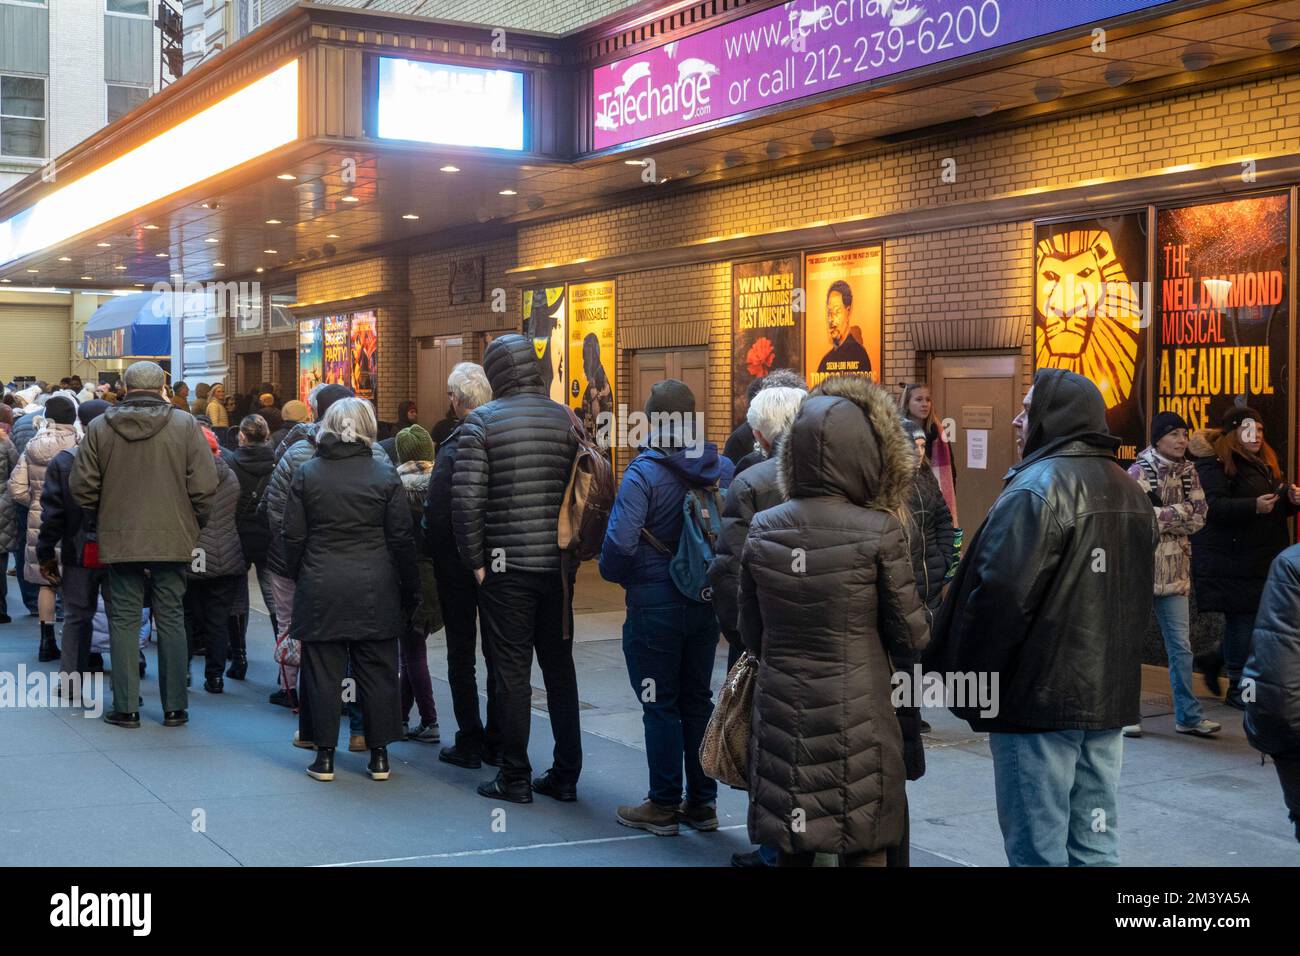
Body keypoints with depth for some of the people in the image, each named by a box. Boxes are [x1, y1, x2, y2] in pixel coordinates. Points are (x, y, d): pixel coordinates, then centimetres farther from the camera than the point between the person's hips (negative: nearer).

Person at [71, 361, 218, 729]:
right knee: (171, 619, 7)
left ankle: (126, 707, 8)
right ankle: (174, 707, 11)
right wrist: (192, 525, 9)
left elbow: (83, 488, 2)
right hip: (173, 539, -1)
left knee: (124, 619, 8)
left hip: (119, 539, 1)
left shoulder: (99, 427, 0)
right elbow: (204, 487, -7)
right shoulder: (185, 425, -6)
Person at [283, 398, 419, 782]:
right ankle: (379, 755, 11)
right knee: (376, 671, 7)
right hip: (375, 590, 0)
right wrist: (409, 590, 7)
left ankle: (325, 756, 8)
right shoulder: (385, 475, -2)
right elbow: (401, 539, -1)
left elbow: (293, 537, 2)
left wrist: (298, 578, 15)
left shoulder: (306, 473, 0)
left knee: (323, 672, 5)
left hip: (320, 588, 0)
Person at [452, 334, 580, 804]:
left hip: (506, 566, -4)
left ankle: (514, 779, 9)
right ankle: (565, 776, 18)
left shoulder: (482, 421, -7)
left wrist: (474, 560, -5)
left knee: (512, 671, 3)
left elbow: (466, 498, -14)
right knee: (560, 668, 12)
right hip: (558, 565, 4)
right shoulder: (566, 419, 4)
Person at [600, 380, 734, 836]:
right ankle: (702, 803, 21)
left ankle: (664, 806, 12)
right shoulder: (722, 468, 0)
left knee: (660, 706, 5)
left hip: (655, 604, -5)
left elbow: (620, 541, -22)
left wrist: (615, 573, -2)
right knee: (698, 700, 15)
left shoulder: (643, 472, -16)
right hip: (706, 602, 5)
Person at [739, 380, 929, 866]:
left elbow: (751, 634, 8)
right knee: (863, 847, 8)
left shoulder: (761, 529, -1)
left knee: (790, 848, 14)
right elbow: (911, 637, -5)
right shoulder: (879, 531, -12)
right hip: (856, 714, -4)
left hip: (781, 711, 4)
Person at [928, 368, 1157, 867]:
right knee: (1095, 844, 14)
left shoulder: (1038, 486, -15)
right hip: (1109, 697, 8)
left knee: (1039, 848, 0)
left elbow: (1000, 595, -22)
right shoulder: (1130, 491, 12)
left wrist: (968, 677, -11)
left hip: (1040, 697, -8)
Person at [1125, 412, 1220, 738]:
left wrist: (1160, 515, -12)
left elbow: (1198, 517, -2)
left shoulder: (1188, 472, 8)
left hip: (1175, 570, 5)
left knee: (1181, 644, 7)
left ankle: (1188, 715, 14)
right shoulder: (1140, 471, -8)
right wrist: (1179, 512, -13)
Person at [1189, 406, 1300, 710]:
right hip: (1231, 557, -8)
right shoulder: (1215, 463, -9)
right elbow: (1213, 507, -21)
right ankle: (1237, 689, 7)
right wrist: (1254, 506, -31)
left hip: (1264, 556, 8)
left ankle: (1214, 661, 27)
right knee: (1242, 619, -5)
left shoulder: (1265, 462, 19)